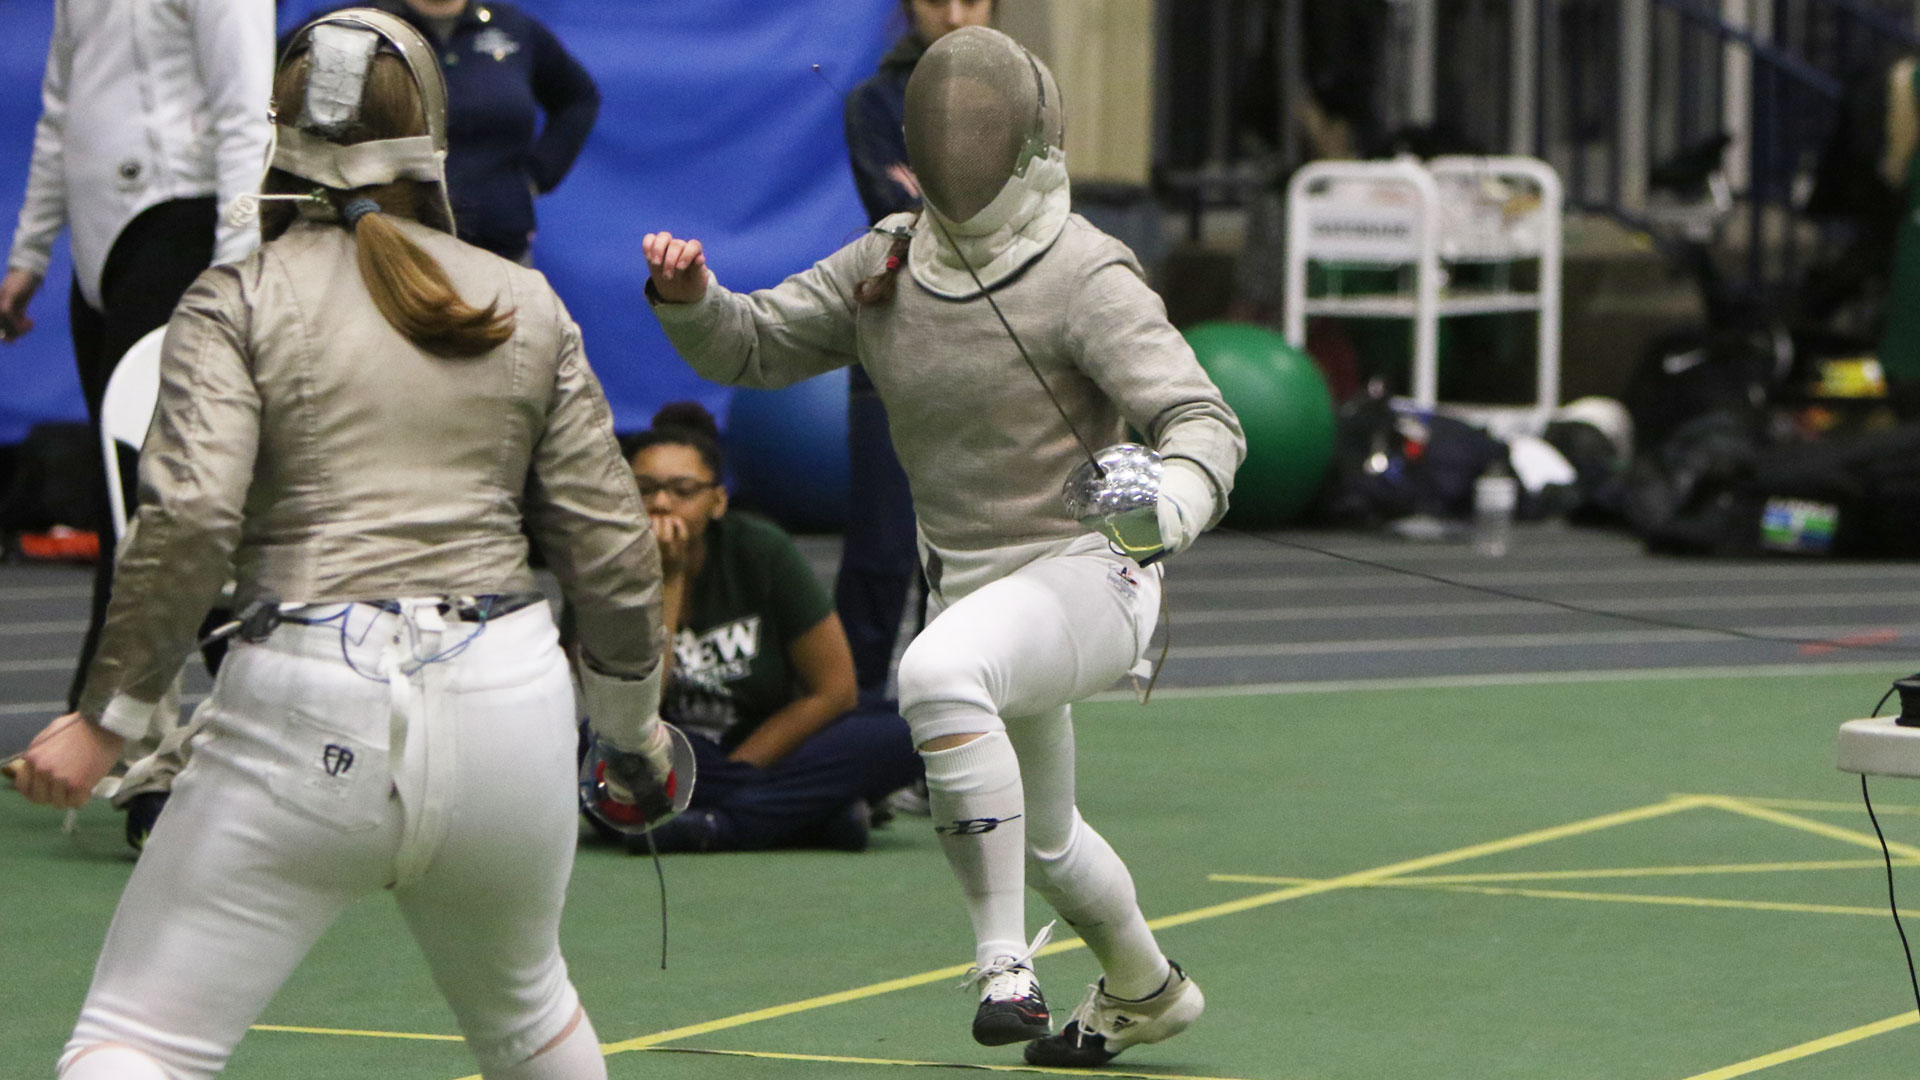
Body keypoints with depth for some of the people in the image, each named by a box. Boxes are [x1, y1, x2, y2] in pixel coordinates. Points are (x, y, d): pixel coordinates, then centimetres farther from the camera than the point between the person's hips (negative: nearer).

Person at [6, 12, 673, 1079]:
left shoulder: (241, 299, 0)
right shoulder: (524, 305, 9)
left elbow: (189, 521, -14)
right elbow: (610, 541, 8)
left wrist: (106, 717, -6)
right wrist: (636, 721, 22)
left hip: (311, 710, -3)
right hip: (503, 701, 3)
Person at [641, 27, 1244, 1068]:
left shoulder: (1084, 275, -19)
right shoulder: (890, 262, 0)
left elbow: (1202, 423, -26)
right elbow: (750, 345, 4)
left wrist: (1166, 507, -48)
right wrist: (687, 291, -19)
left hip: (1086, 580, -8)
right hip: (972, 586, 8)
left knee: (937, 675, -38)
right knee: (1037, 837, 26)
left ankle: (1004, 960, -31)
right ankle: (1145, 993, 55)